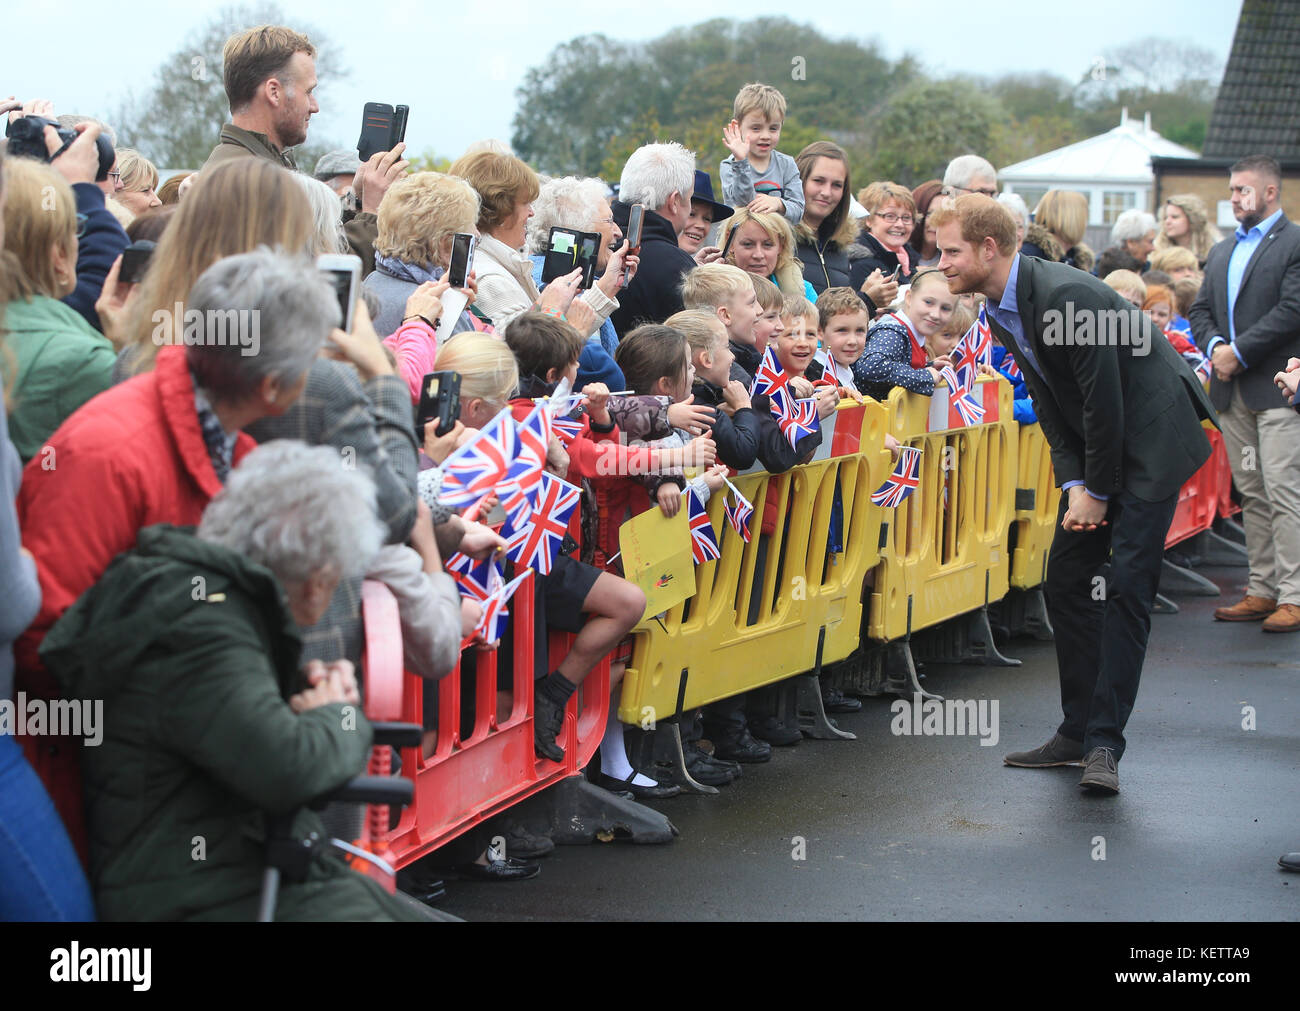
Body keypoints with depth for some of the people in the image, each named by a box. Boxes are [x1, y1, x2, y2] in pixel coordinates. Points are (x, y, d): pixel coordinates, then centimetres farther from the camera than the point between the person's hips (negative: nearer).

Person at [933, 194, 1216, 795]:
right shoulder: (1000, 312, 3)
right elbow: (1049, 405, 7)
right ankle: (1078, 731, 15)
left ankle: (1103, 742, -11)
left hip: (1151, 436, -9)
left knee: (1127, 585, -13)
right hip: (1093, 454, 9)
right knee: (1065, 581, 7)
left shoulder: (1067, 294, -26)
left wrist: (1098, 491, -15)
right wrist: (1073, 485, -3)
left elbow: (1104, 399, -23)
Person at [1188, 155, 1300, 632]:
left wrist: (1239, 352, -15)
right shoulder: (1222, 251, 19)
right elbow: (1200, 310, 15)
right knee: (1250, 493, 10)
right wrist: (1215, 346, -6)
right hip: (1233, 393, 7)